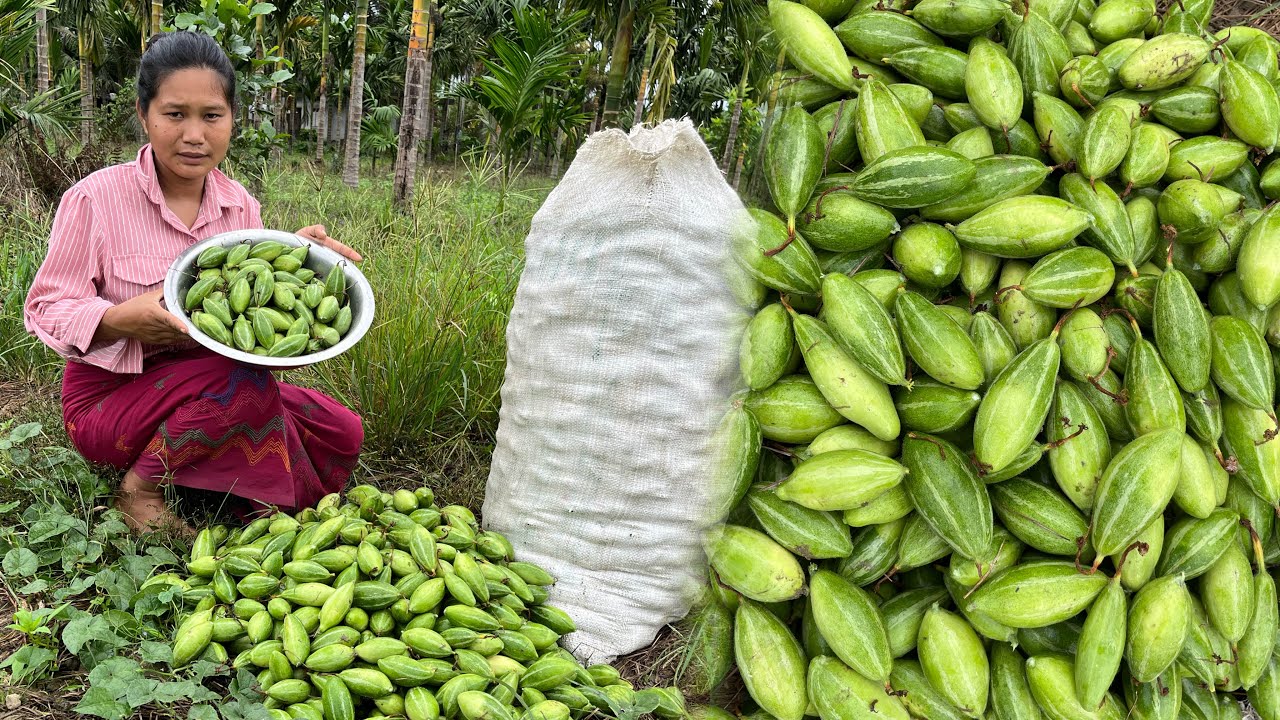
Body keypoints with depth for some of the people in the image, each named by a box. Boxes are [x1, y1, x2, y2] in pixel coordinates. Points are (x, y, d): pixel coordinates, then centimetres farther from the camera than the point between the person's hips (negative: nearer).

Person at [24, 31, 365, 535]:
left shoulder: (240, 206, 1)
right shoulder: (96, 198, -15)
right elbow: (47, 310, -12)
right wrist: (120, 320, -32)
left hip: (211, 388, 6)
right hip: (109, 397, -6)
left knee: (342, 435, -8)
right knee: (246, 380, -32)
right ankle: (141, 488, -12)